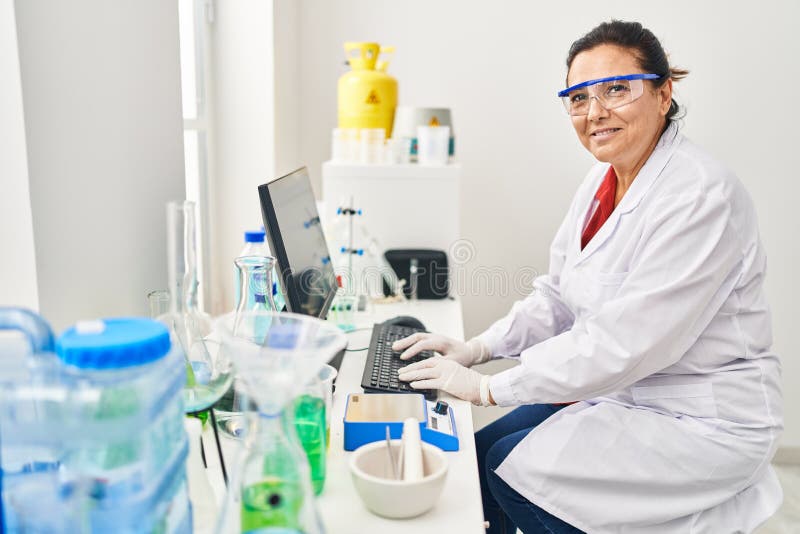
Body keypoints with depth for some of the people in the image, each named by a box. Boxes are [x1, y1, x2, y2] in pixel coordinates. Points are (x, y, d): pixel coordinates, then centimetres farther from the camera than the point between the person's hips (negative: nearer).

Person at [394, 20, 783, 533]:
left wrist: (487, 387, -23)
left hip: (701, 422, -8)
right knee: (484, 448, 2)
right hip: (622, 391, 8)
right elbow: (558, 298, 7)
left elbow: (620, 343, -29)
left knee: (512, 466, -14)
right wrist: (475, 349, -5)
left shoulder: (701, 196, -26)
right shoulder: (605, 179, 3)